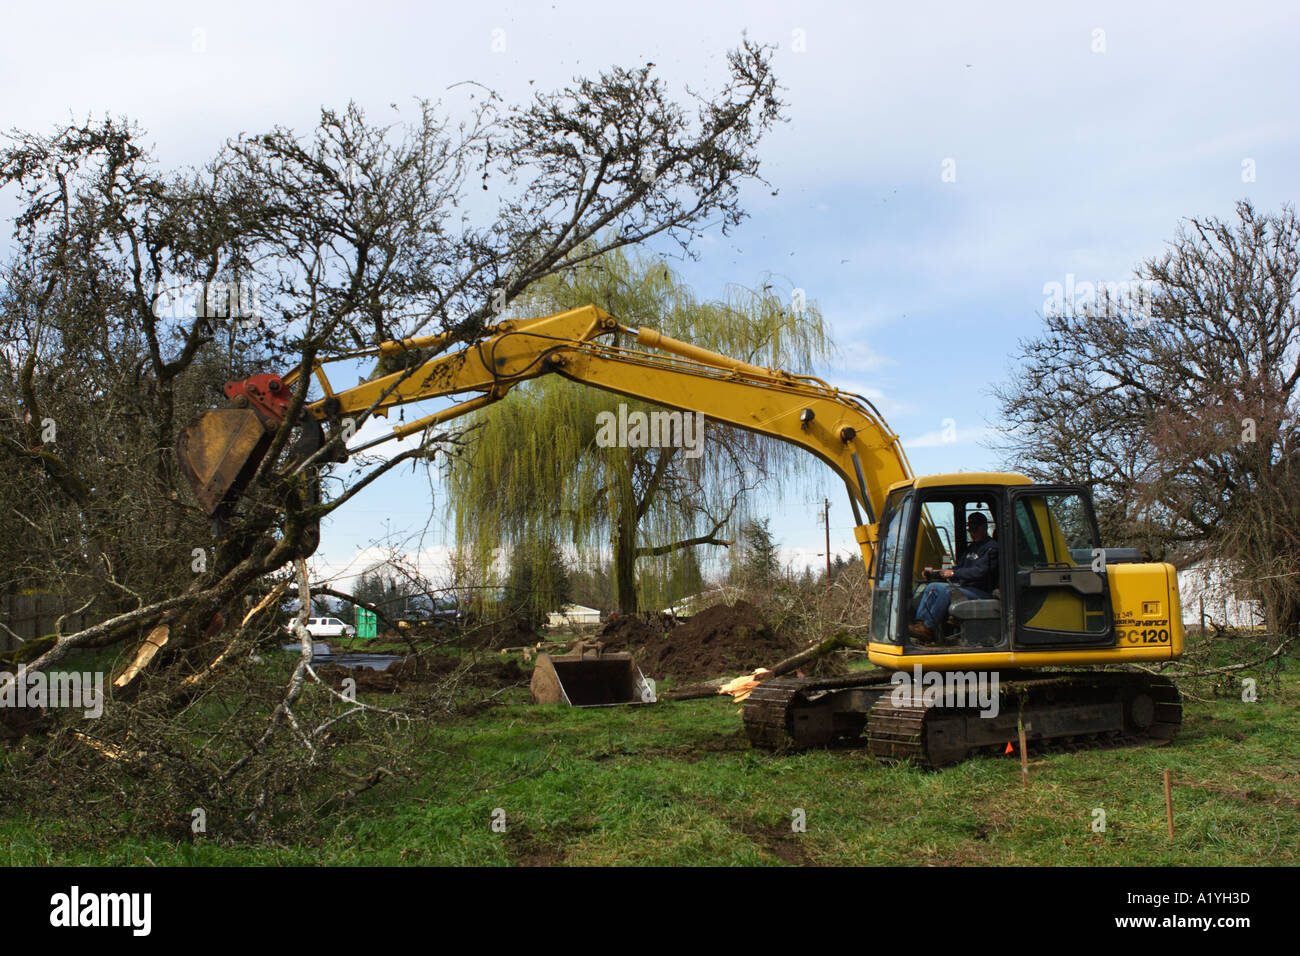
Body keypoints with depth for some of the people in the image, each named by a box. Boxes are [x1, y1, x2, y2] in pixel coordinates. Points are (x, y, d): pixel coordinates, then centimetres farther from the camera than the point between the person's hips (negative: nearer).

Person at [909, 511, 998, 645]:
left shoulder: (992, 548, -7)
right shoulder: (971, 548, 23)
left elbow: (980, 571, -20)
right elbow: (958, 568, 24)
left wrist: (954, 573, -22)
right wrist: (934, 572, 10)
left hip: (982, 592, -9)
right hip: (965, 587, 9)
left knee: (947, 591, -31)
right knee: (931, 587, -4)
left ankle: (928, 629, -29)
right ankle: (919, 623, -17)